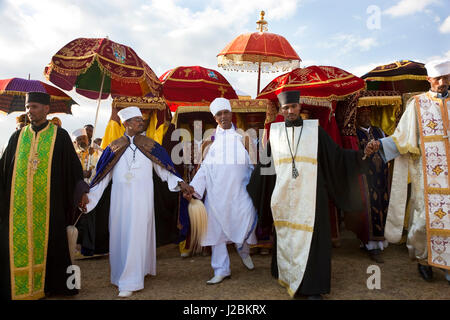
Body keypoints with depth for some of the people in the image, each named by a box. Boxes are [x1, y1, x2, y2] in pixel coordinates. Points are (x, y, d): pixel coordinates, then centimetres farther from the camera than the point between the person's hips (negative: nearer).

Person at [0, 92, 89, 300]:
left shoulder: (60, 136, 2)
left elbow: (73, 165, 2)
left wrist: (80, 192, -3)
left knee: (47, 242, 4)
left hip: (48, 204, -3)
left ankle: (48, 285, 18)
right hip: (19, 203, 3)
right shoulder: (17, 137, 11)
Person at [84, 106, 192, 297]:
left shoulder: (150, 145, 4)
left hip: (141, 199, -2)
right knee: (120, 235, 9)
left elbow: (164, 169, 4)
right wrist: (88, 196, 6)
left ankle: (130, 282, 3)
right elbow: (103, 175, 9)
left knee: (137, 236, -4)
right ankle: (123, 274, 28)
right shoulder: (115, 147, 7)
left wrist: (180, 183, -9)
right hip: (120, 199, 2)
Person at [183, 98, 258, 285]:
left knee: (248, 218, -12)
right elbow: (205, 167, 9)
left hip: (239, 189, -1)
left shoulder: (242, 136, 10)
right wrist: (193, 188, -2)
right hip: (216, 190, 1)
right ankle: (221, 270, 17)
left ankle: (243, 249, 24)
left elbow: (251, 164, 11)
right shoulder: (210, 139, 11)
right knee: (216, 226, 2)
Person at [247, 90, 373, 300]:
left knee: (310, 237, -2)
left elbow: (335, 155, 1)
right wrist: (249, 185, 19)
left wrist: (360, 155, -12)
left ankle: (312, 287, 9)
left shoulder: (314, 129, 3)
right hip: (284, 198, 2)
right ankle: (288, 276, 28)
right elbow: (266, 165, 16)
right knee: (286, 237, 9)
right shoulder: (275, 132, 9)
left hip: (310, 196, -2)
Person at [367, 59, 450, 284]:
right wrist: (380, 144, -13)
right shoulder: (417, 103, 4)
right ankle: (423, 258, 18)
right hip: (427, 171, -3)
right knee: (426, 215, -3)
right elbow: (403, 137, 0)